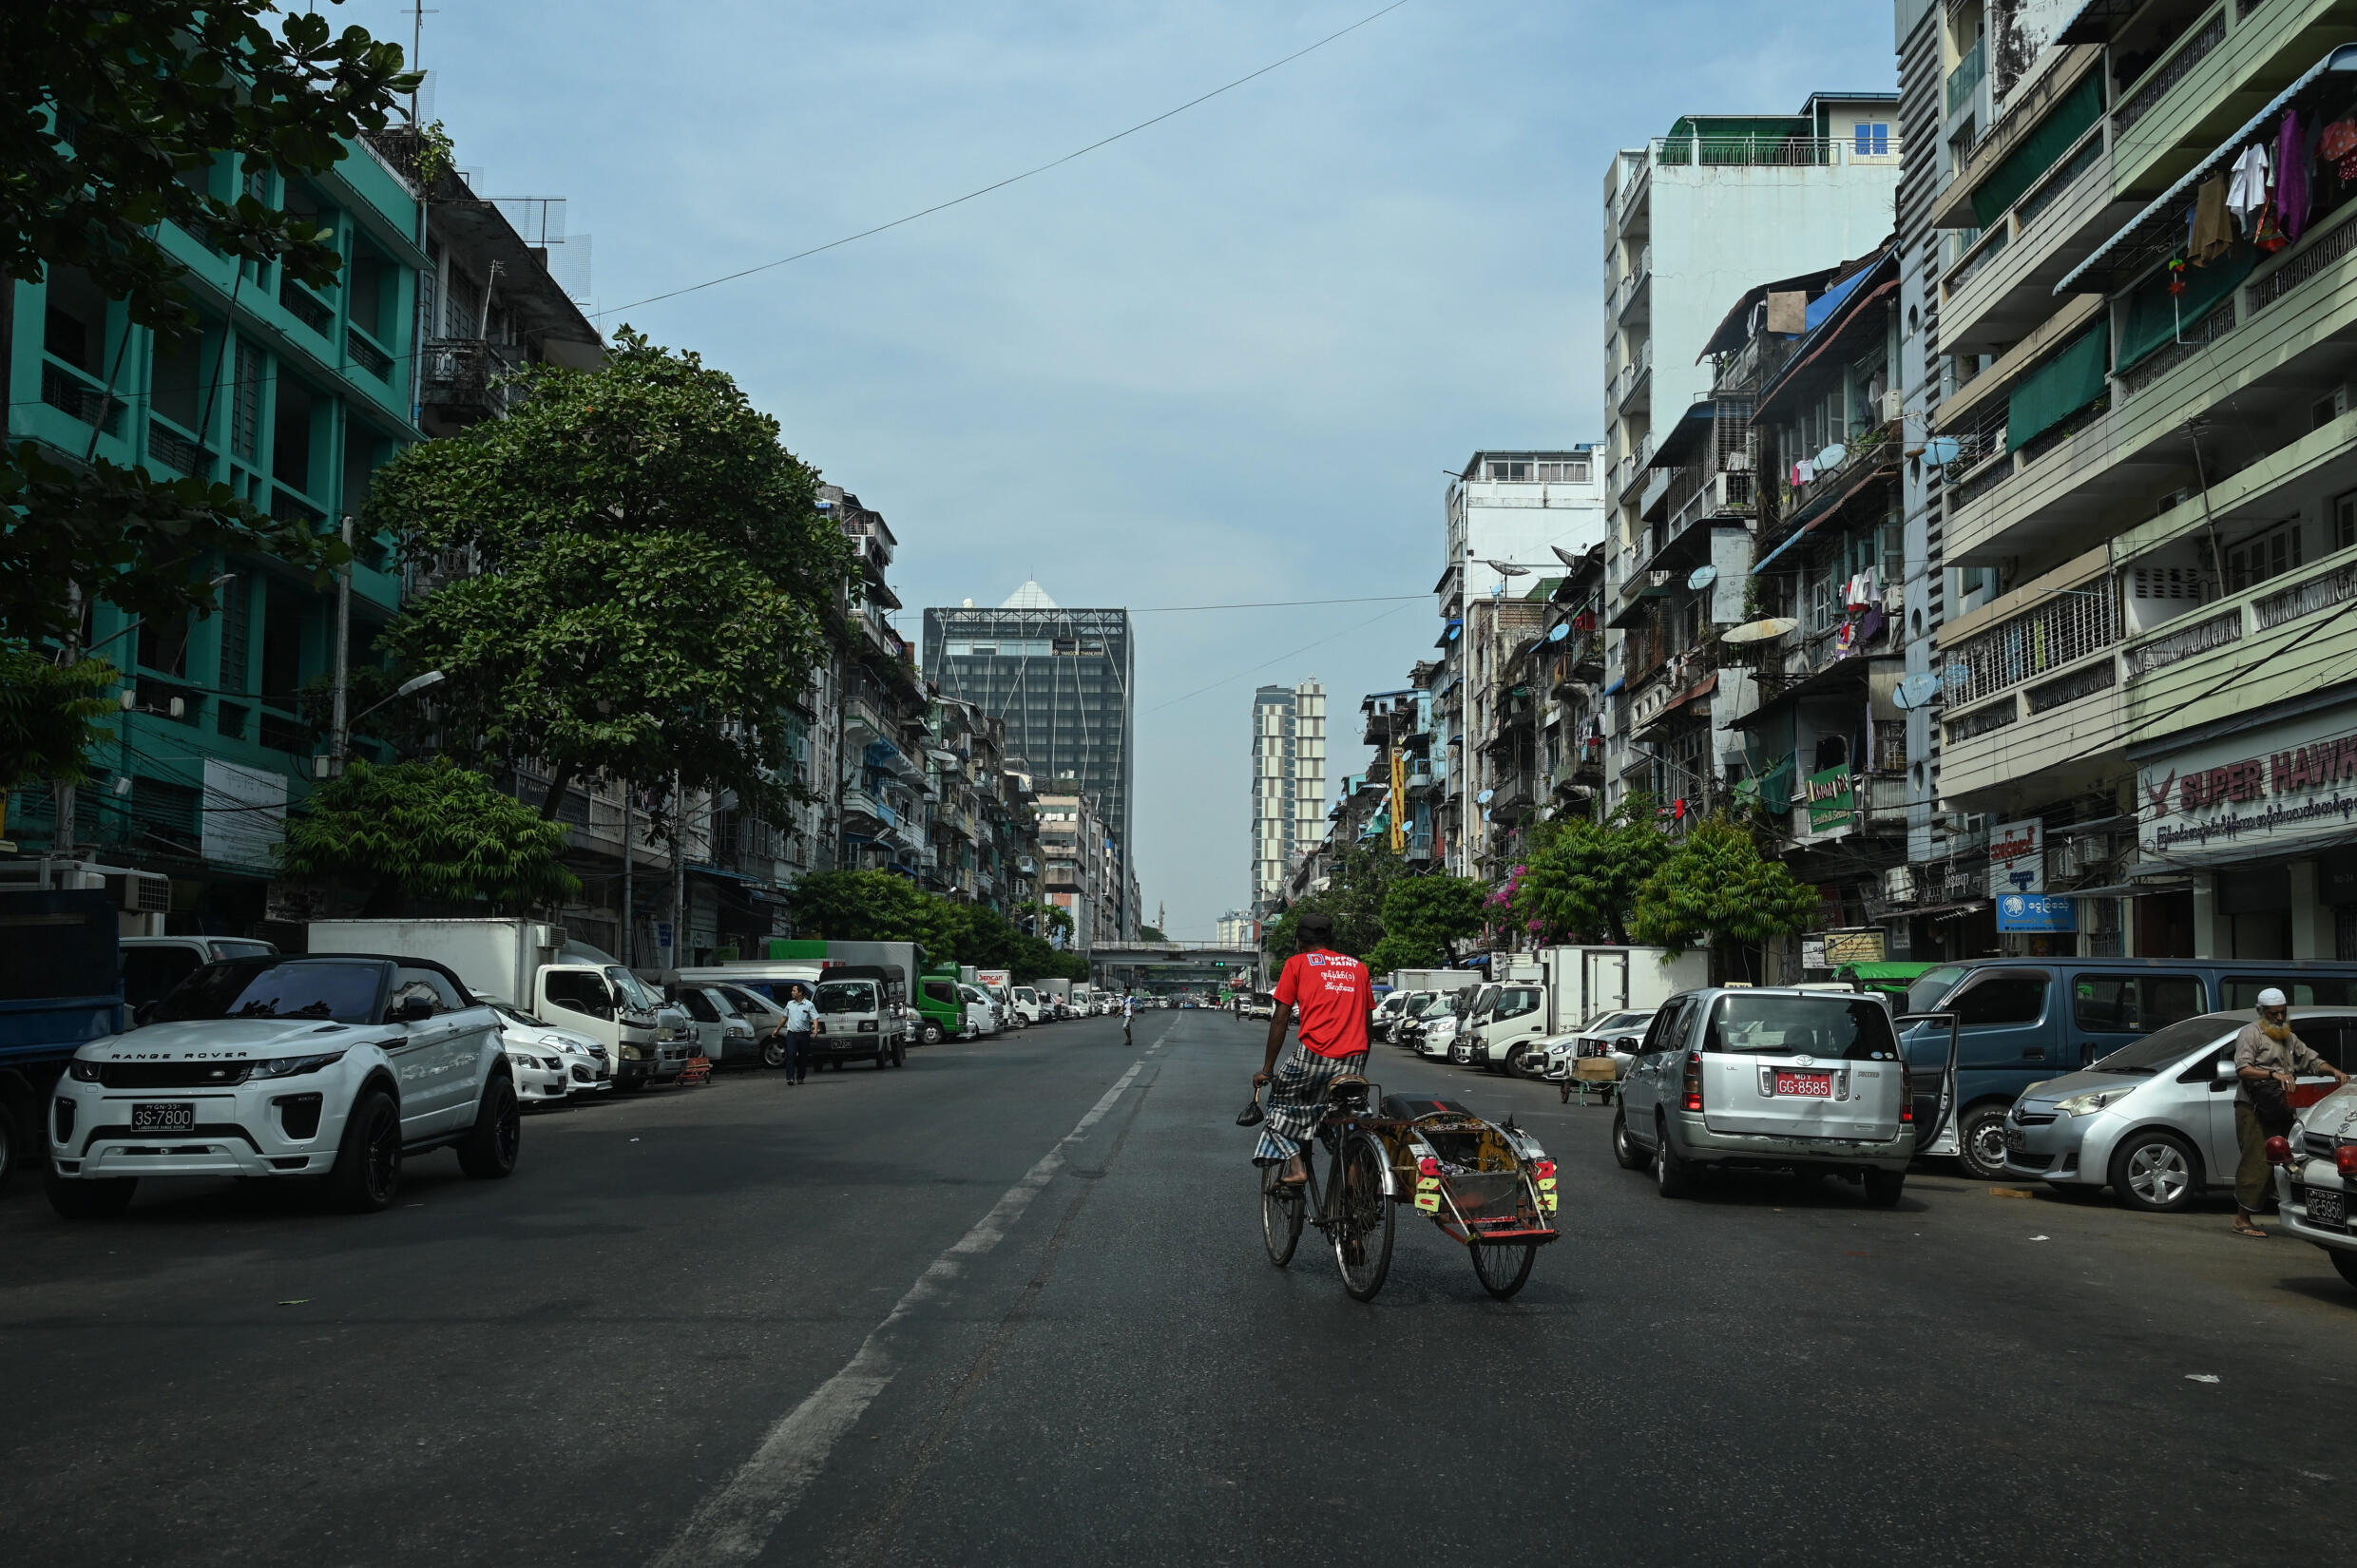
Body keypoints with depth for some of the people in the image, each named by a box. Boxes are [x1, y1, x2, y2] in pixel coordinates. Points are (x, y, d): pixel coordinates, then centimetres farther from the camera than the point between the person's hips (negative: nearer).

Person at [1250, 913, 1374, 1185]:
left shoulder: (1297, 963, 9)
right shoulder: (1358, 967, 20)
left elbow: (1280, 1019, 4)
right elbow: (1366, 1021, 18)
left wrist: (1267, 1069, 8)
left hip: (1314, 1053, -4)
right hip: (1353, 1060, 4)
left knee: (1284, 1104, 15)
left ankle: (1295, 1166, -3)